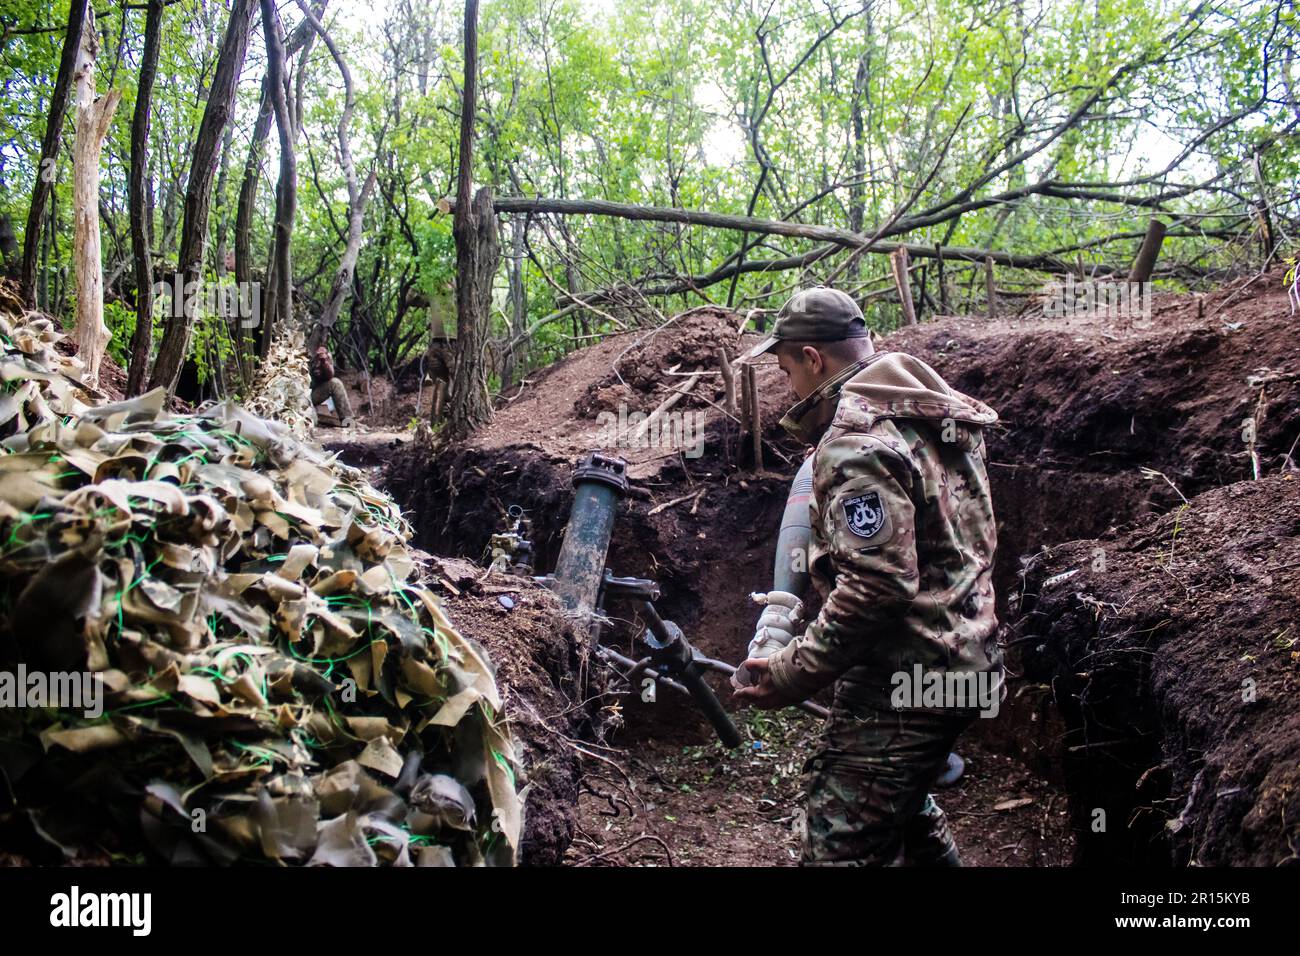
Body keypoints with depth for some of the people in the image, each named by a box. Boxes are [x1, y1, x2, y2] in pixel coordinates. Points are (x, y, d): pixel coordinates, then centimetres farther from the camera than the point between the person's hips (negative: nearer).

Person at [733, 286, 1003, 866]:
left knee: (842, 846, -5)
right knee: (904, 805, 30)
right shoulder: (931, 415, 11)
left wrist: (794, 671, -21)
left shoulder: (856, 443, -19)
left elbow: (876, 583, -28)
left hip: (902, 680, -10)